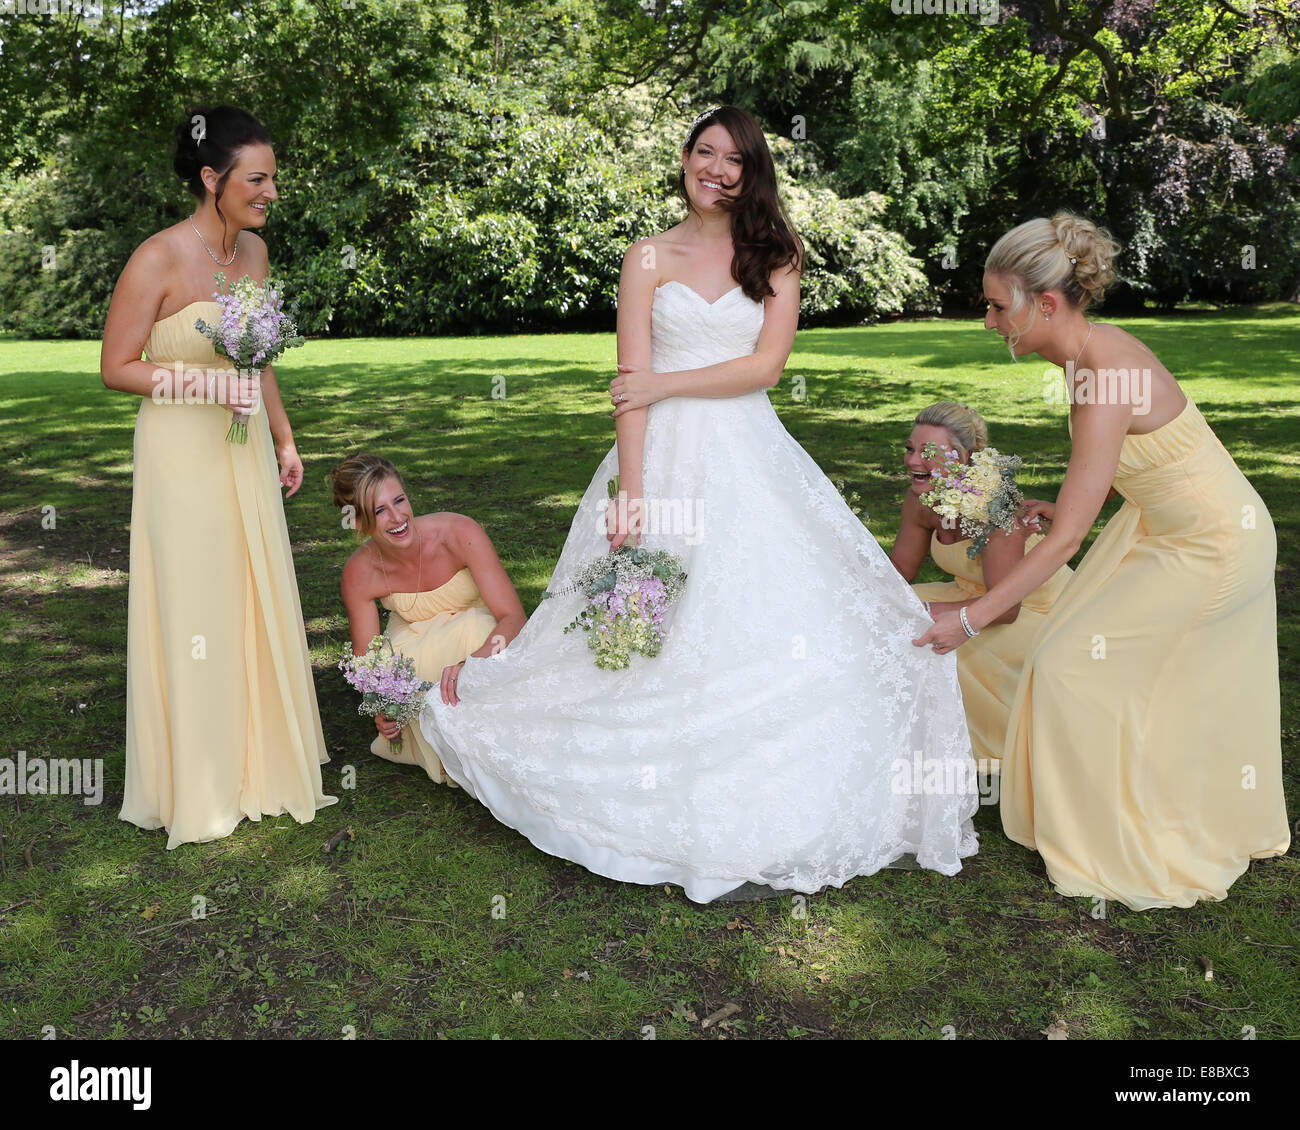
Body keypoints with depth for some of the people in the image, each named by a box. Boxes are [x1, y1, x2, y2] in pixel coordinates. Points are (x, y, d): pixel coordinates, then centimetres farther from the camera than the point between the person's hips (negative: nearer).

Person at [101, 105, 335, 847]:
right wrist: (206, 384, -22)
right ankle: (197, 786, 21)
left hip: (245, 451, 7)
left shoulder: (255, 250, 5)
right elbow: (116, 367, -11)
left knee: (258, 604, 13)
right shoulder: (159, 260, -16)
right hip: (184, 456, -6)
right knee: (194, 612, 3)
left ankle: (259, 762, 31)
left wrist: (284, 438, 15)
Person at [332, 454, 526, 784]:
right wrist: (381, 709, -32)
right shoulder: (359, 574, -23)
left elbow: (513, 617, -33)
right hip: (415, 642, 2)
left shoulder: (461, 533, -31)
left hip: (479, 636, -2)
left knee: (471, 627, -36)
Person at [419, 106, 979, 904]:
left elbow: (766, 365, -2)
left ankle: (759, 821, 8)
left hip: (752, 460, 2)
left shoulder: (776, 257, 11)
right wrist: (629, 491, -11)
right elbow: (632, 383, -2)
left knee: (774, 622, -5)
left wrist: (666, 384, -7)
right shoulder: (650, 258, 8)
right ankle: (678, 812, 6)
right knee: (662, 638, -5)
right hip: (669, 458, -1)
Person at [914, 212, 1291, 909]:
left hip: (1210, 551, -9)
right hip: (1172, 526, 9)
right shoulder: (1092, 351, -4)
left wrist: (970, 619, -28)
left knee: (1076, 664, -4)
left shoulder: (1106, 381, -33)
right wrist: (1065, 506, 3)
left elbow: (1065, 540, -31)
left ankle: (1124, 848, 16)